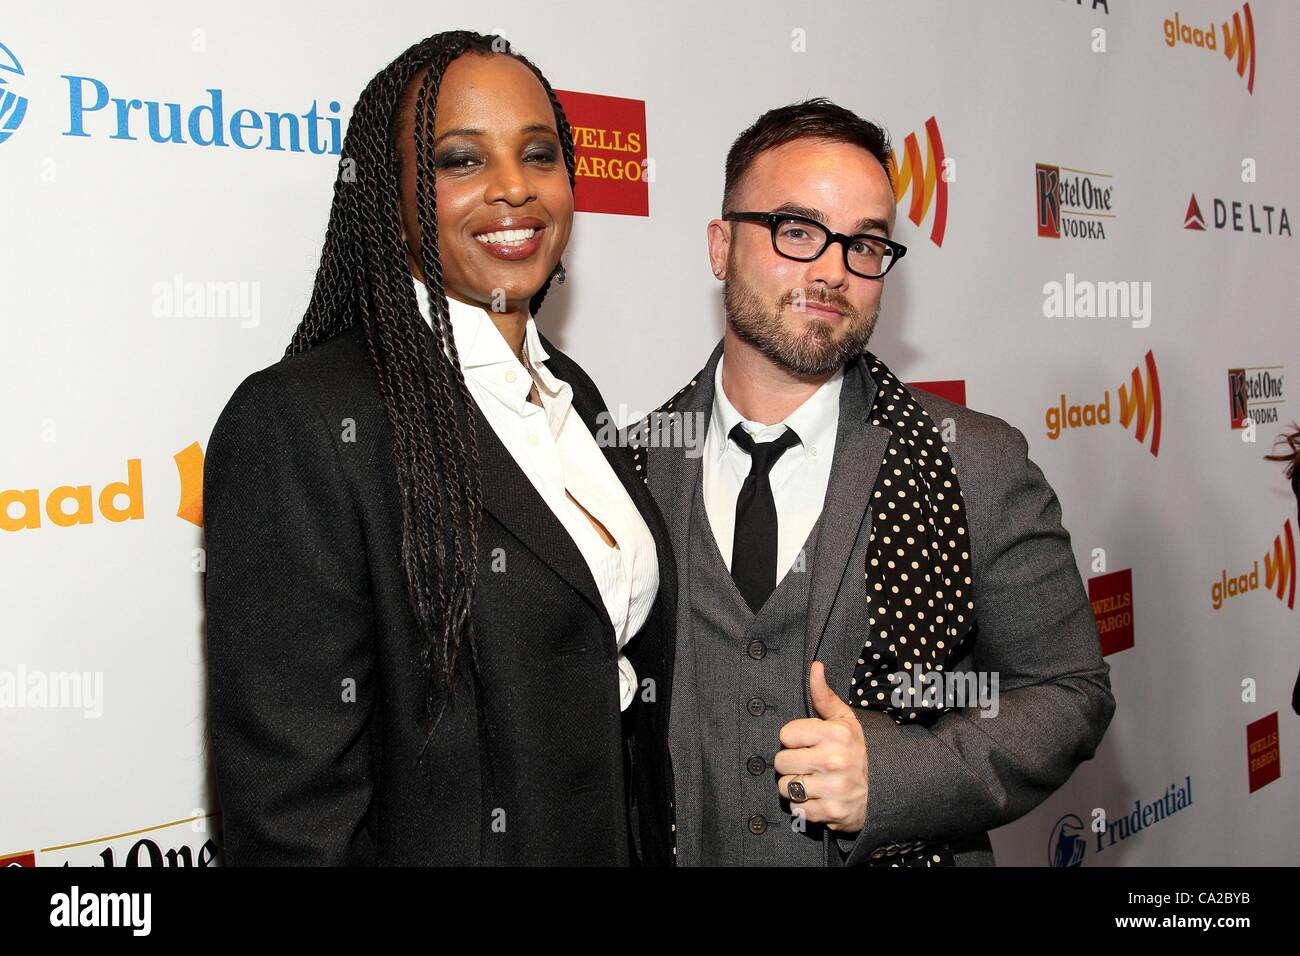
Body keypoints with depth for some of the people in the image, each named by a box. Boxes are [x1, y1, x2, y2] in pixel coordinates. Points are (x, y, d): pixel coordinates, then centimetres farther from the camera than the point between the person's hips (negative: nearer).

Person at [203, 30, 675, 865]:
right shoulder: (302, 421, -22)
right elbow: (292, 801, -22)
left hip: (623, 837, 7)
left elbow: (622, 656, 11)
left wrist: (657, 846, 10)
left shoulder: (568, 391, 4)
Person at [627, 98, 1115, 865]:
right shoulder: (636, 464, -8)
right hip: (685, 850, 2)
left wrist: (892, 773, -21)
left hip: (903, 850, -1)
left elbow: (1068, 691, -7)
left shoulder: (982, 466, -12)